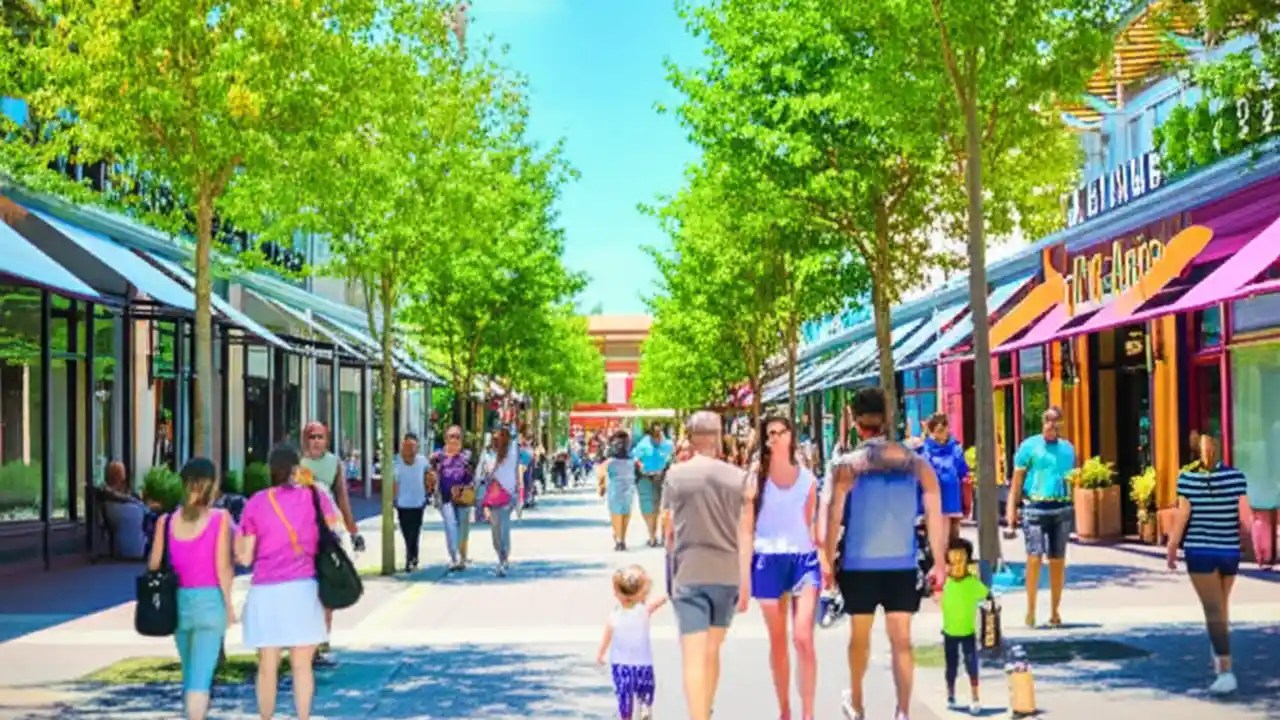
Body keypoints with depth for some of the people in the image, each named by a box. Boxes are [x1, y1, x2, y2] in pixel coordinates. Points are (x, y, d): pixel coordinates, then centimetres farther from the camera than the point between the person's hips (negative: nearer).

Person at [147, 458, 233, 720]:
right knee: (200, 677, -5)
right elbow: (222, 567, -9)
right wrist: (229, 603, 0)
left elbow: (154, 565, 2)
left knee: (190, 673, 21)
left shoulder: (166, 521, 3)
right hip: (210, 600, -4)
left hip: (177, 600, 4)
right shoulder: (220, 518, -7)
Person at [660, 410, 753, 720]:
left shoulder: (675, 476, -2)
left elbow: (669, 530, 5)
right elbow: (744, 534, -2)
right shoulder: (738, 477, 0)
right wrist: (745, 581, 0)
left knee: (694, 657, -6)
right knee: (712, 651, 18)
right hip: (727, 573, 2)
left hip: (688, 573, -2)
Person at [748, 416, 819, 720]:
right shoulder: (756, 477, 1)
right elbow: (747, 527, 2)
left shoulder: (807, 478, 6)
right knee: (777, 641, 7)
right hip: (768, 561, 0)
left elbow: (811, 523, 13)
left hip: (803, 558, 0)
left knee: (803, 637, -13)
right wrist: (743, 573, -3)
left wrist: (824, 558, 11)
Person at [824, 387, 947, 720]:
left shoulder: (848, 465, -6)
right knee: (902, 639, 4)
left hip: (859, 564, -1)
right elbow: (936, 515, -1)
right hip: (903, 565, 1)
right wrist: (939, 563, 5)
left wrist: (829, 561, 0)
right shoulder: (916, 463, 1)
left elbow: (834, 517, -8)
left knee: (860, 635, 16)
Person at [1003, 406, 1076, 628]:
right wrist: (1011, 517, -5)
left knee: (1058, 561, 5)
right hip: (1035, 507, -4)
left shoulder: (1067, 448, 13)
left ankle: (1055, 611, 13)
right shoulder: (1030, 446, 2)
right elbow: (1016, 483, 1)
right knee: (1034, 558, -11)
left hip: (1062, 508, 4)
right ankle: (1030, 610, -4)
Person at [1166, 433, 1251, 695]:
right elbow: (1245, 518, -3)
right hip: (1230, 550, 3)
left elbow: (1182, 516, -7)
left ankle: (1226, 670, -17)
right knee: (1222, 605, 22)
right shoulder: (1236, 477, -4)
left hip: (1200, 550, -3)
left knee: (1213, 610, -6)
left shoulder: (1188, 478, -8)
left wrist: (1172, 549, 4)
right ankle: (1219, 658, 38)